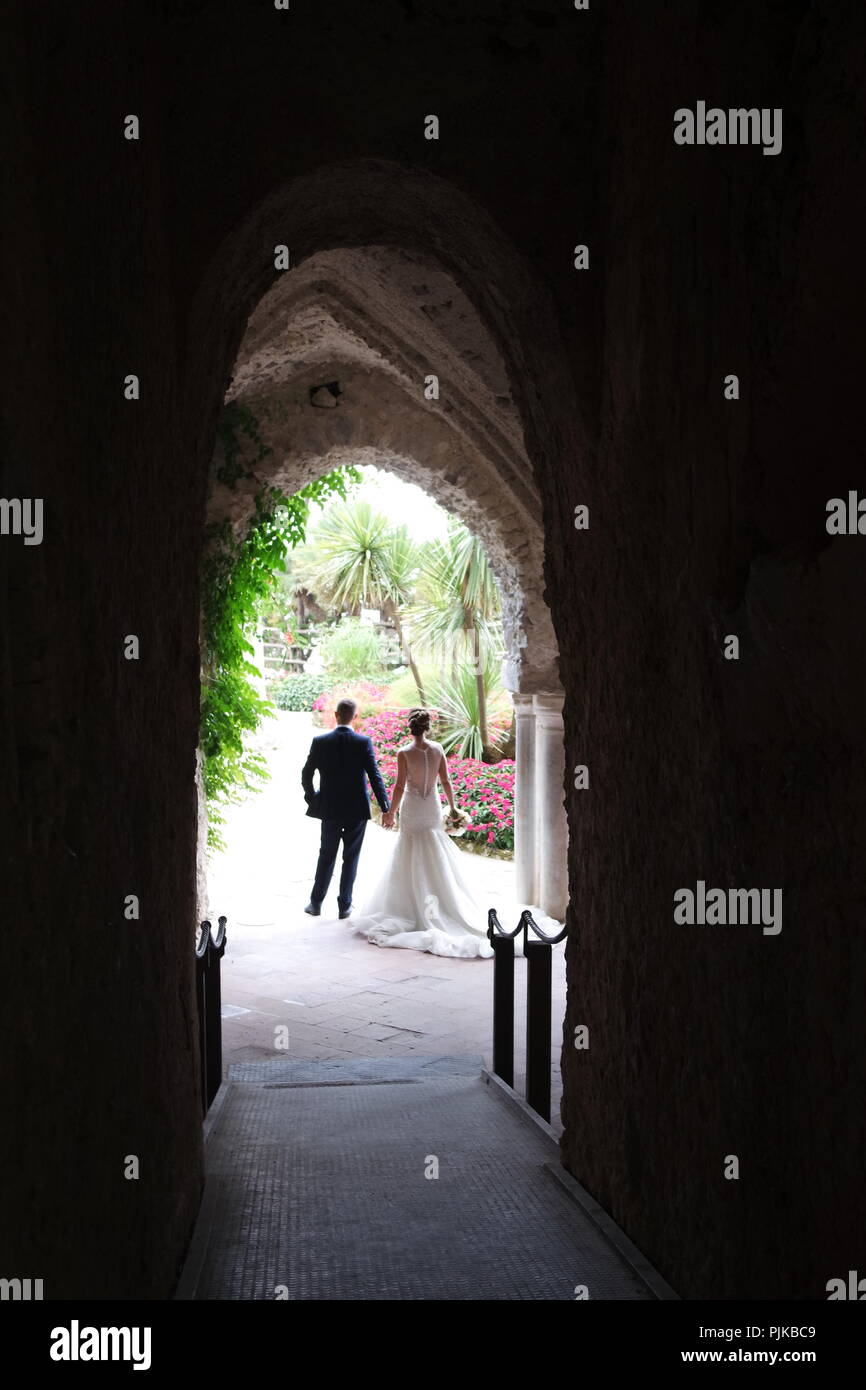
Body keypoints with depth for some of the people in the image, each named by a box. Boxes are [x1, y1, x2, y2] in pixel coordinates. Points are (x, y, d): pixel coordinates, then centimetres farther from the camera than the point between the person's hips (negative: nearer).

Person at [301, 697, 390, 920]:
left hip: (329, 809, 1)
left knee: (326, 856, 15)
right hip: (357, 809, -1)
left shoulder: (320, 742, -7)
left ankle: (316, 903, 18)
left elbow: (306, 775, -2)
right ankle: (344, 905, 14)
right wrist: (386, 809, -9)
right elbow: (375, 777, -13)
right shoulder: (363, 742, -11)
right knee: (350, 858, 10)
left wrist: (312, 798, 15)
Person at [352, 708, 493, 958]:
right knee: (438, 859, 14)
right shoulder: (438, 749, -5)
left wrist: (391, 812, -1)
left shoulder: (404, 753, -15)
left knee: (412, 861, 9)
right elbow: (446, 782, -1)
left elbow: (400, 787, -13)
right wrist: (453, 807, 11)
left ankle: (414, 908, 13)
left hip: (412, 811, -3)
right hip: (433, 809, 3)